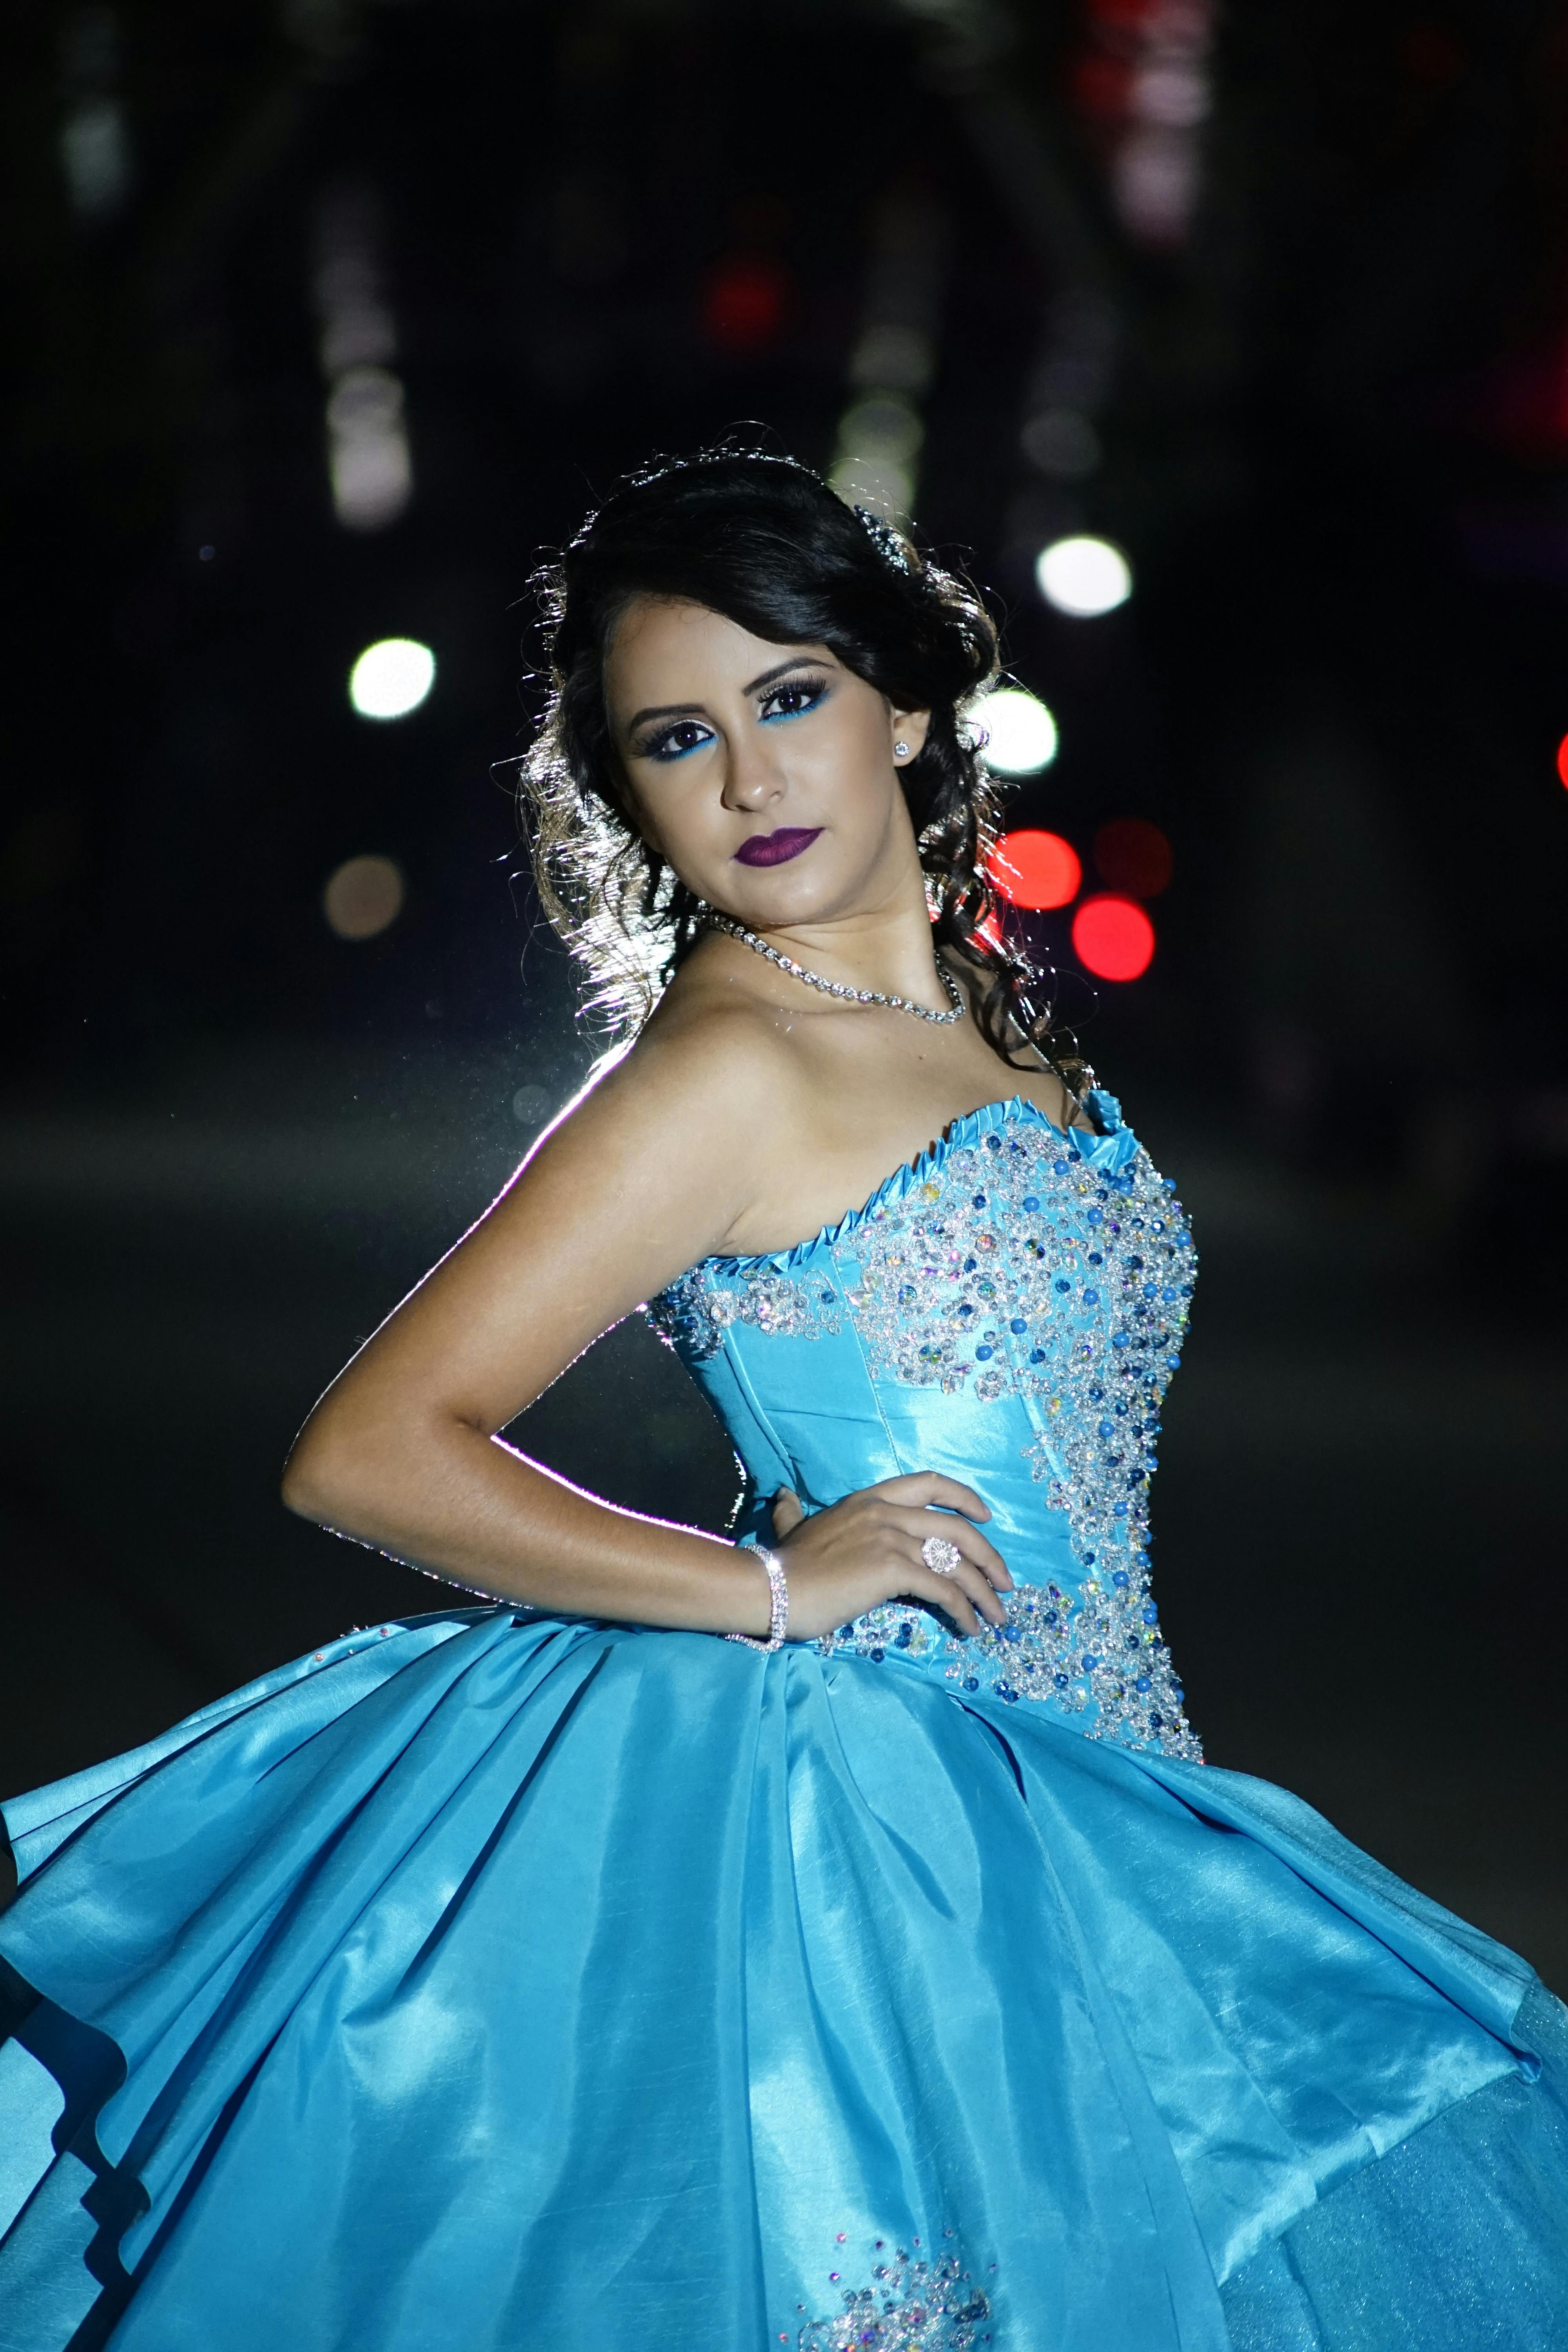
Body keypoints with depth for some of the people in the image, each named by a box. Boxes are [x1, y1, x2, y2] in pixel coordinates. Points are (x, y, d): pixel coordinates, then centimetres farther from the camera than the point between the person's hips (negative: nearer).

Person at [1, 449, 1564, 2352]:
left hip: (1065, 1818, 8)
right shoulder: (731, 1067, -14)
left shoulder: (985, 1016, 10)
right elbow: (364, 1454, -18)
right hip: (844, 1816, -8)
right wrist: (771, 1585, -17)